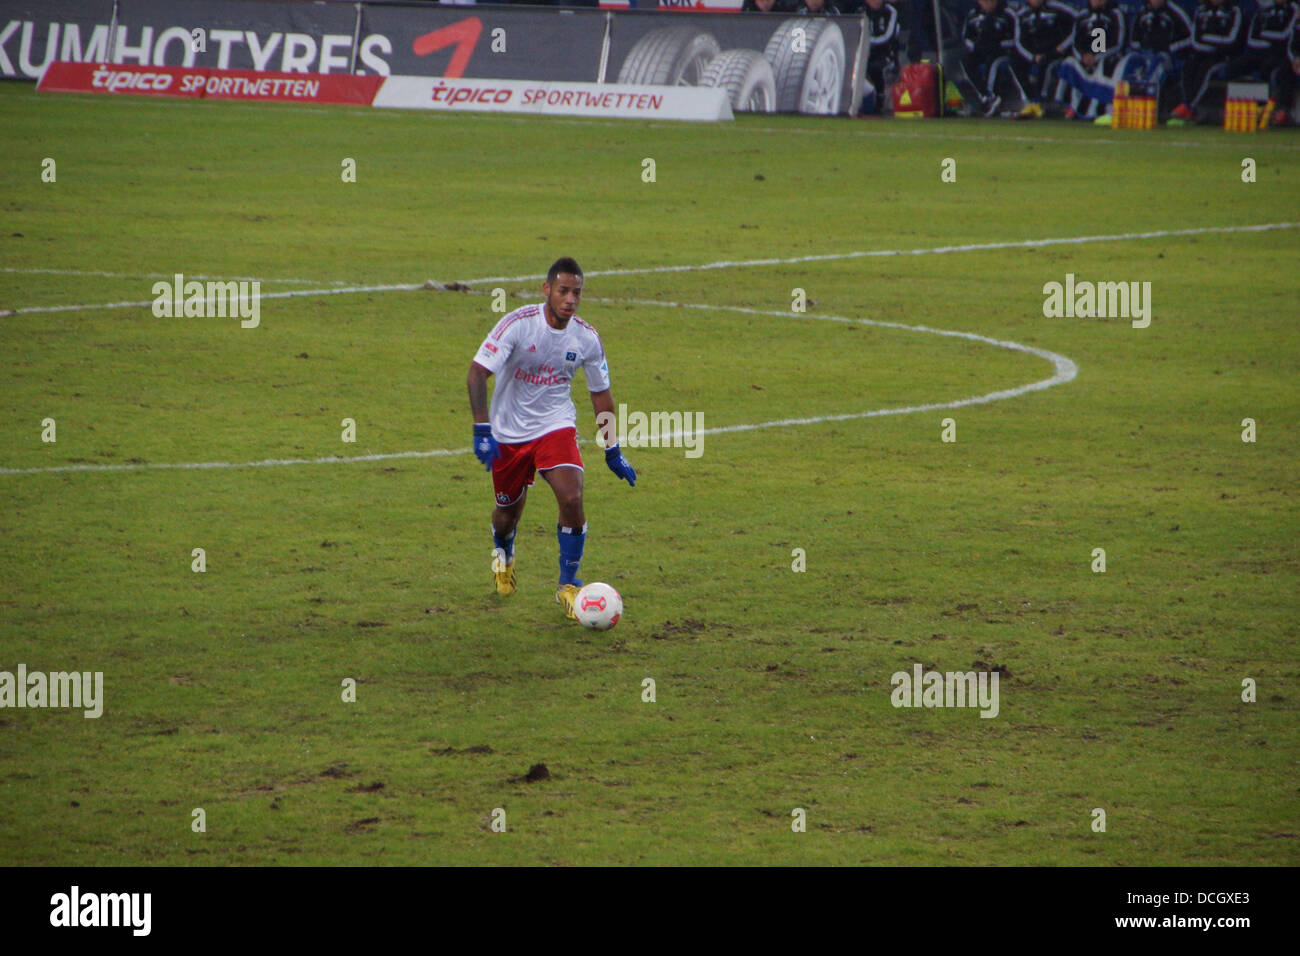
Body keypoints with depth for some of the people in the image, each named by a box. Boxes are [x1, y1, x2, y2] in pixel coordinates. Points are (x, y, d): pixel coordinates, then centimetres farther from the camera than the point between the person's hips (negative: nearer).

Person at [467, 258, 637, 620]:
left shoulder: (587, 338, -8)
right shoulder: (518, 324, -20)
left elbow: (600, 393, 6)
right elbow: (477, 372, -20)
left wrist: (613, 451, 8)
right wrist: (481, 430, -28)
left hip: (556, 427, 1)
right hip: (509, 432, -1)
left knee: (572, 499, -21)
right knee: (509, 511, 11)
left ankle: (568, 586, -3)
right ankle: (503, 552, 50)